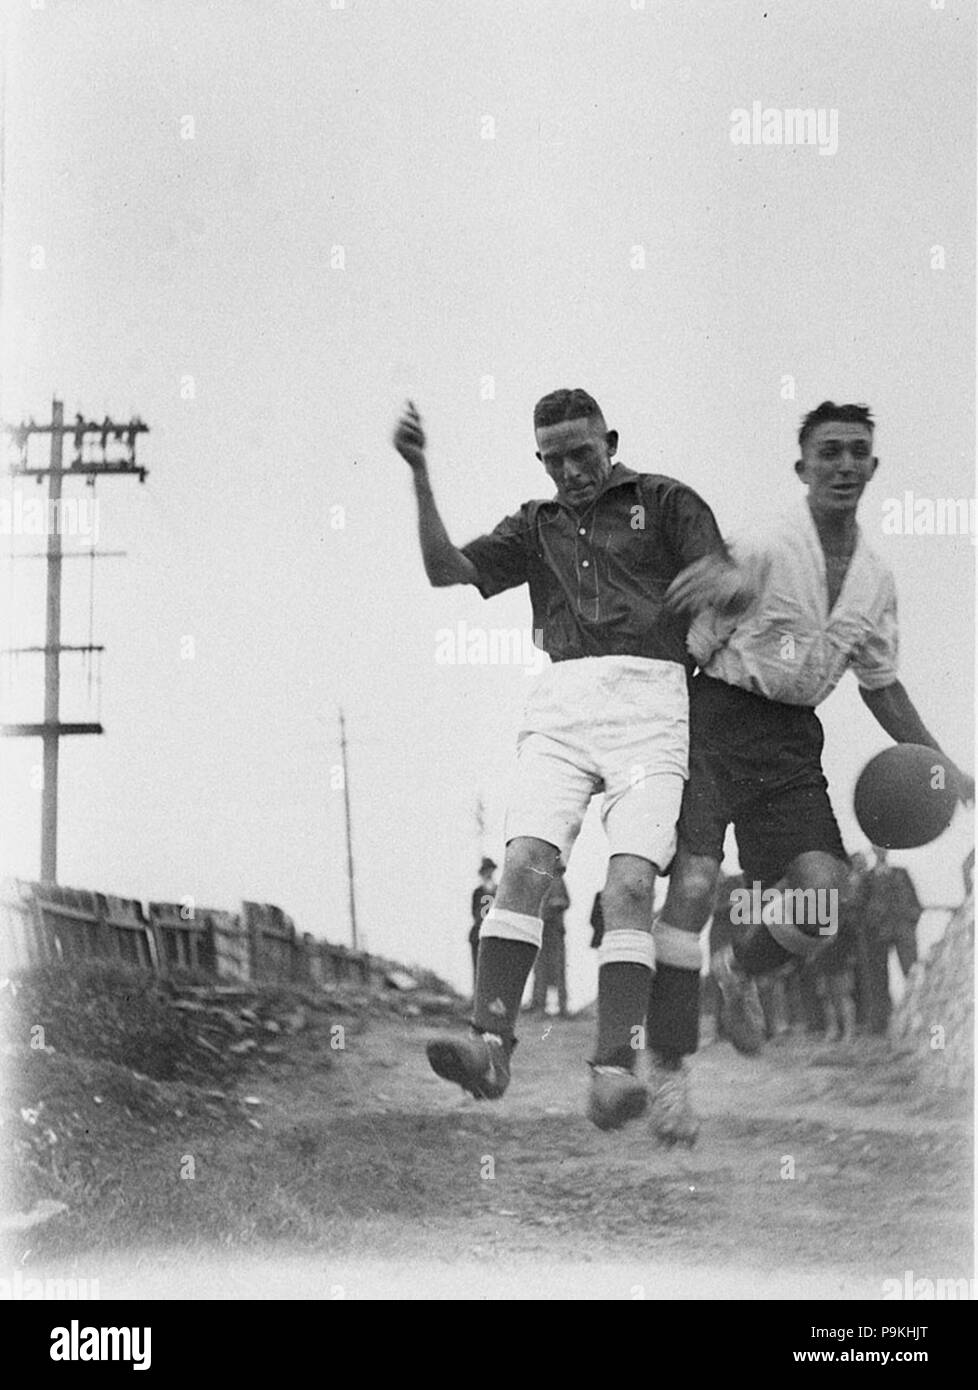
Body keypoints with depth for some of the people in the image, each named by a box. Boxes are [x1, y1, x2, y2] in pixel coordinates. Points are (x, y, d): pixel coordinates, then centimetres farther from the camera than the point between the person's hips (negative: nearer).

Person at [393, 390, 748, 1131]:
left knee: (631, 882, -17)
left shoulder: (664, 501, 14)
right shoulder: (538, 526, 24)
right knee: (524, 863, -17)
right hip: (561, 701, 3)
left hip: (649, 697, -3)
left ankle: (614, 1068, -25)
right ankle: (492, 1043, -23)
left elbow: (736, 587, 3)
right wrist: (420, 475, 3)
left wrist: (725, 579, -22)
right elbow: (447, 569, 13)